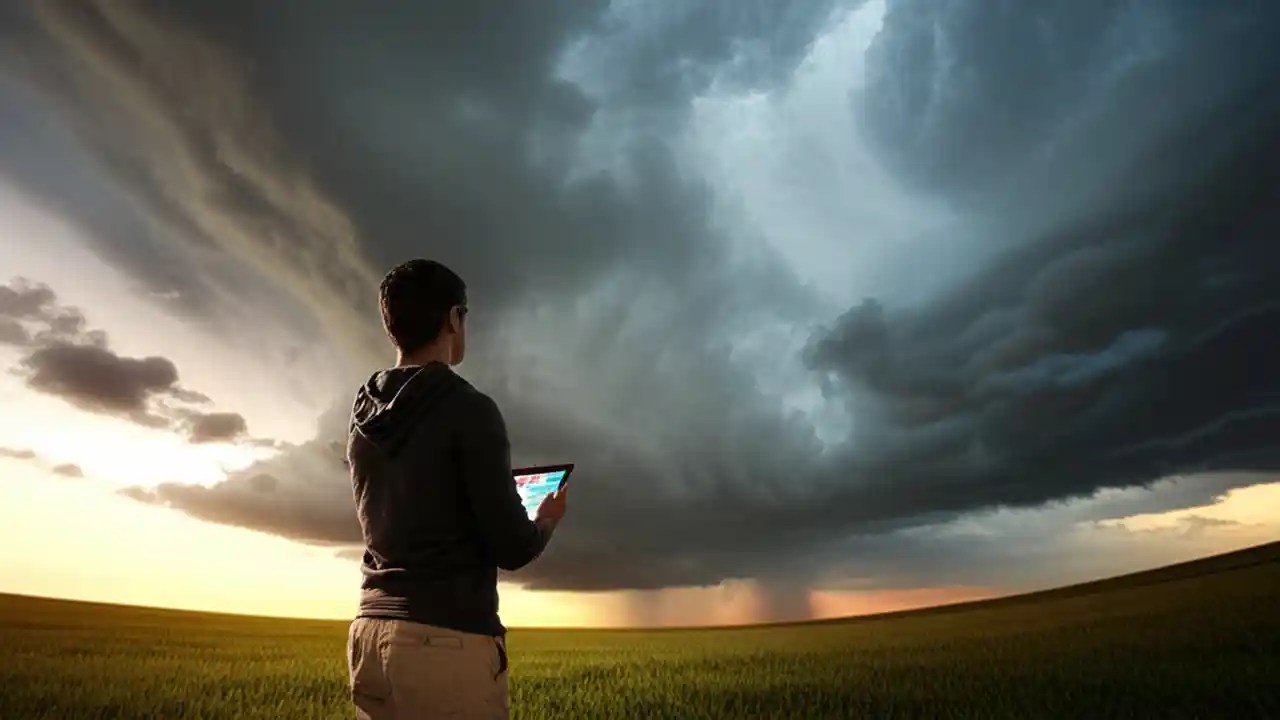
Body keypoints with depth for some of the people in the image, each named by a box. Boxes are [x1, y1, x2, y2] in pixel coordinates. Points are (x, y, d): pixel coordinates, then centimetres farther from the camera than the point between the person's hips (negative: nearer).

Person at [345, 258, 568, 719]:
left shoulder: (363, 418, 9)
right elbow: (512, 548, -13)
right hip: (447, 642, -7)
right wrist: (546, 522, 8)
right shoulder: (468, 409, -13)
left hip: (369, 634, 7)